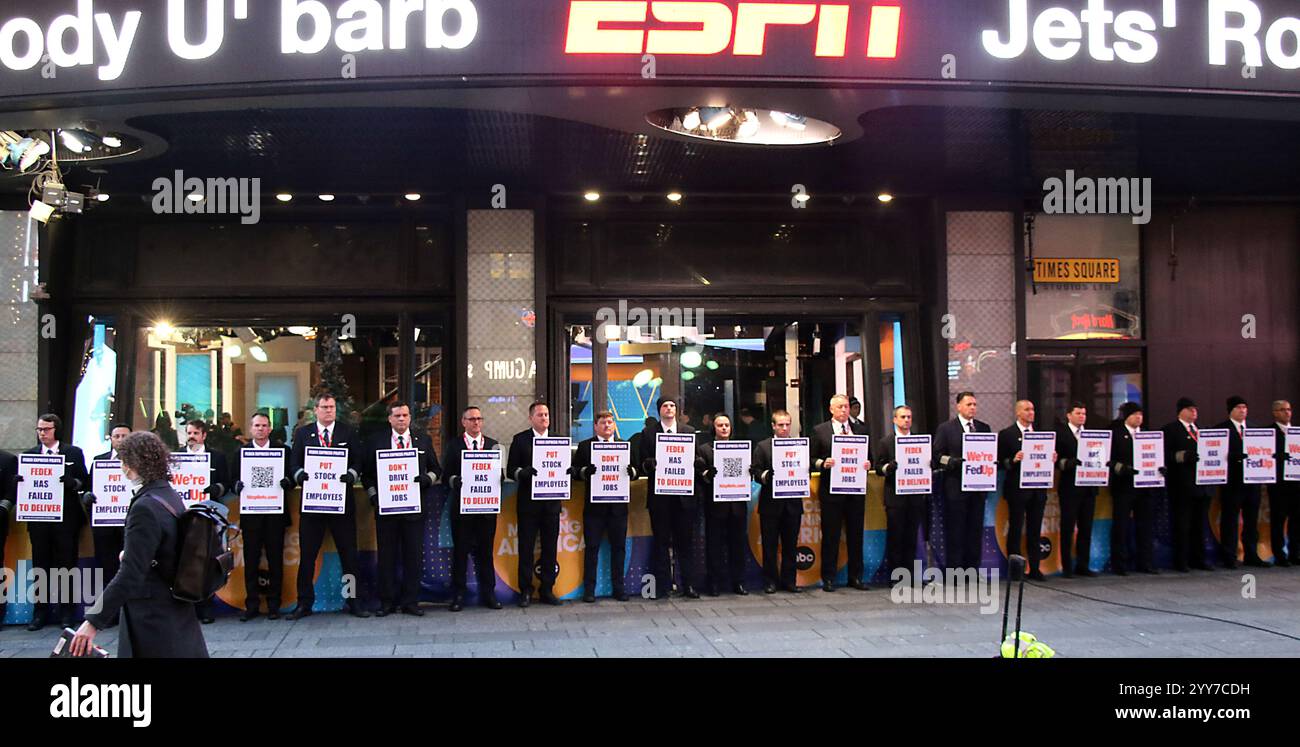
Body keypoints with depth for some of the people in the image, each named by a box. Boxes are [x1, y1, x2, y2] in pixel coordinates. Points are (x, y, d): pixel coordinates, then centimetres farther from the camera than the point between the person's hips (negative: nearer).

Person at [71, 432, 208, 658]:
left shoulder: (145, 508, -21)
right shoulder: (172, 497, 6)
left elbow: (130, 575, -26)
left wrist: (94, 622, -26)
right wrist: (130, 554, 22)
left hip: (151, 620, -9)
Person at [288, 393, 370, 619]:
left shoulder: (348, 432, 8)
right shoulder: (302, 433, 9)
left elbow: (358, 461, 3)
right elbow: (294, 463, 5)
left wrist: (350, 475, -17)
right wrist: (300, 474, -15)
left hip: (342, 500, 0)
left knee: (348, 552, 4)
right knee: (307, 553, 3)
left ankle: (353, 601, 12)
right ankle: (304, 603, 11)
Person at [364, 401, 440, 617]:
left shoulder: (423, 441, 10)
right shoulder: (377, 441, 8)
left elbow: (437, 470, 12)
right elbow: (368, 474, 9)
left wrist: (427, 478, -8)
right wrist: (373, 495, -4)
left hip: (415, 507, 1)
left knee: (413, 555, 2)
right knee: (387, 556, 3)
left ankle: (410, 601, 10)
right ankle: (387, 601, 11)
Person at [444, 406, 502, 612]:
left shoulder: (493, 445, 12)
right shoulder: (453, 446, 6)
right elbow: (447, 475, 1)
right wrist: (456, 481, -19)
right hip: (462, 506, -2)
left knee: (486, 551, 6)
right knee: (460, 551, 2)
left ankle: (488, 594, 13)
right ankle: (458, 596, 8)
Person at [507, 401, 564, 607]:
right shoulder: (520, 440, 4)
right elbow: (511, 470, -1)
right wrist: (524, 472, -21)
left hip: (551, 502, 2)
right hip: (528, 501, -2)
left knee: (550, 547, 5)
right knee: (526, 547, 1)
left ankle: (547, 590, 13)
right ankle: (525, 591, 8)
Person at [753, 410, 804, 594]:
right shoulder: (763, 446, 2)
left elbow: (806, 469, 8)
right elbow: (757, 473, -3)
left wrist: (803, 472, -14)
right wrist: (766, 475, -23)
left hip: (793, 502, 2)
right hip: (771, 503, -2)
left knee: (791, 544, 7)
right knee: (770, 545, 3)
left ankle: (789, 580, 15)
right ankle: (770, 581, 11)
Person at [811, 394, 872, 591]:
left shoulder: (860, 430, 12)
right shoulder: (820, 431, 4)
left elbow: (868, 456, 16)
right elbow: (811, 459, 2)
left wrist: (868, 464, -6)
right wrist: (823, 463, -17)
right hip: (831, 490, -3)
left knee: (856, 534, 7)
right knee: (831, 535, 1)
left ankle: (855, 577, 15)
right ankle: (828, 578, 6)